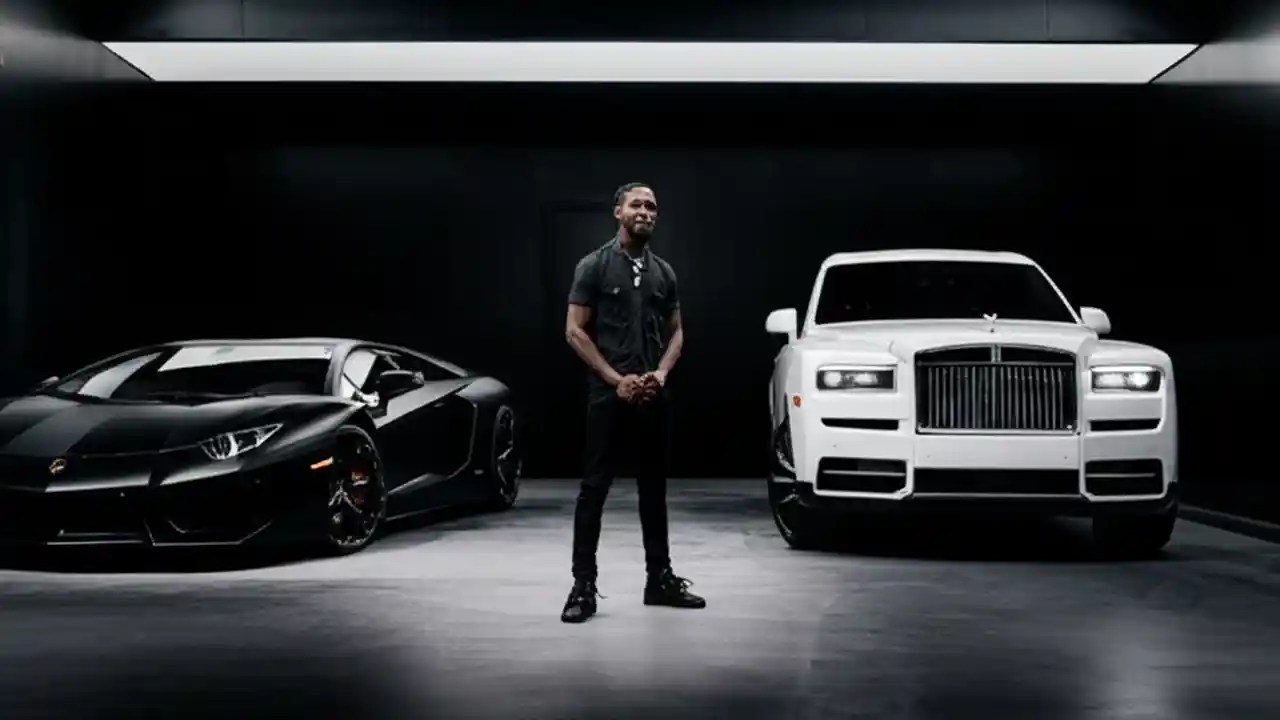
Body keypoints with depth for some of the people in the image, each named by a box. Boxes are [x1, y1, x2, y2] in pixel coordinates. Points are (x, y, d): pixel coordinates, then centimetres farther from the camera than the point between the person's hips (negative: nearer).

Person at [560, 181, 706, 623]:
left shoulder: (664, 272, 12)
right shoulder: (594, 266, -3)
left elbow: (675, 332, 14)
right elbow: (574, 331, -7)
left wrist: (661, 374, -5)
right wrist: (616, 379, -14)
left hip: (654, 396, 5)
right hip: (608, 395, -5)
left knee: (654, 488, 11)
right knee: (594, 488, -3)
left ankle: (660, 578, 21)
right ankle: (584, 586, 1)